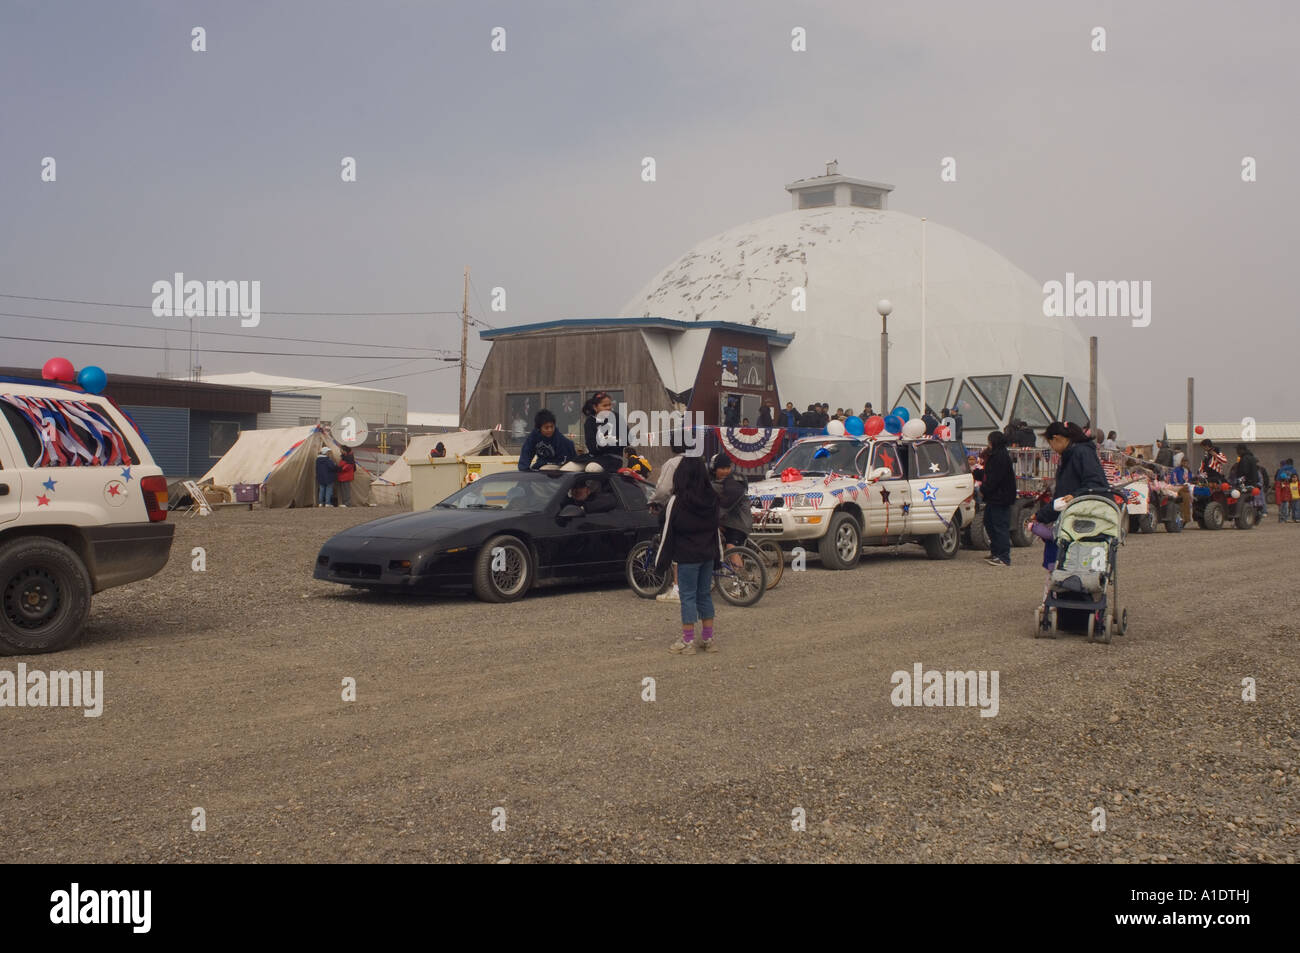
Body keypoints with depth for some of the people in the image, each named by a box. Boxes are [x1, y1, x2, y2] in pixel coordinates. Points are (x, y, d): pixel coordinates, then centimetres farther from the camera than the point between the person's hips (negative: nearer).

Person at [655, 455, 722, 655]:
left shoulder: (677, 501, -15)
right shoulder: (712, 498, 2)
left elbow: (668, 532, -11)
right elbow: (716, 527, 10)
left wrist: (661, 560, -4)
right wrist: (718, 554, 19)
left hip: (687, 557, -6)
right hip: (708, 555, 6)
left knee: (688, 597, 1)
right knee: (705, 595, 14)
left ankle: (688, 642, 4)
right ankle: (708, 639, 19)